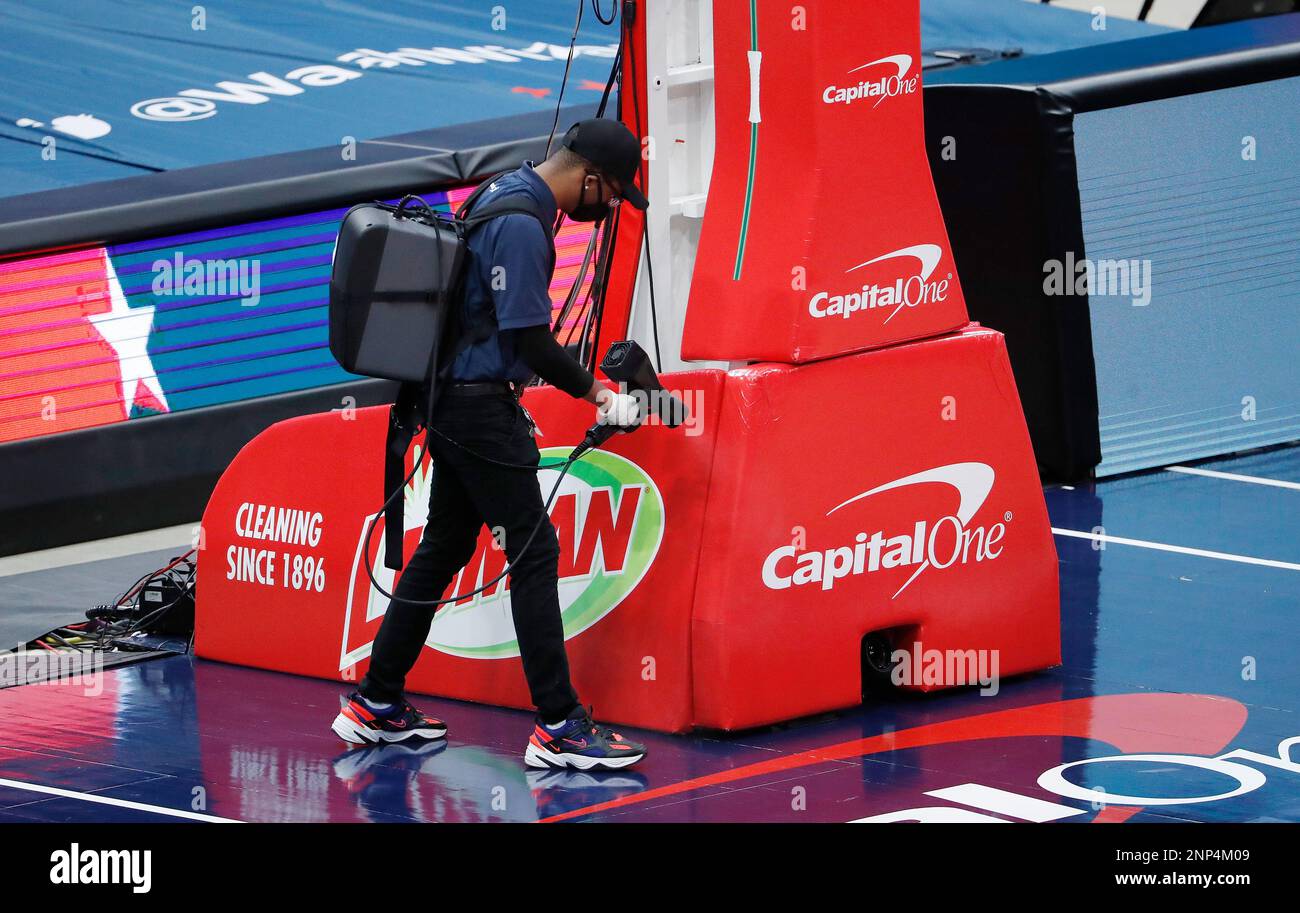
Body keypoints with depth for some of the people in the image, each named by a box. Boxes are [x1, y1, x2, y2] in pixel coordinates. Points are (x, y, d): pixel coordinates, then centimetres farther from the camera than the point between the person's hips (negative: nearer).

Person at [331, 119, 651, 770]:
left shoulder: (505, 194, 13)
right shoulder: (521, 224, -20)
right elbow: (529, 336, -22)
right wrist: (595, 393, -13)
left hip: (455, 401, 10)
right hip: (479, 405, -10)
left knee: (444, 547, 16)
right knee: (535, 552, -9)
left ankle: (377, 704, 22)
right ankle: (559, 727, -10)